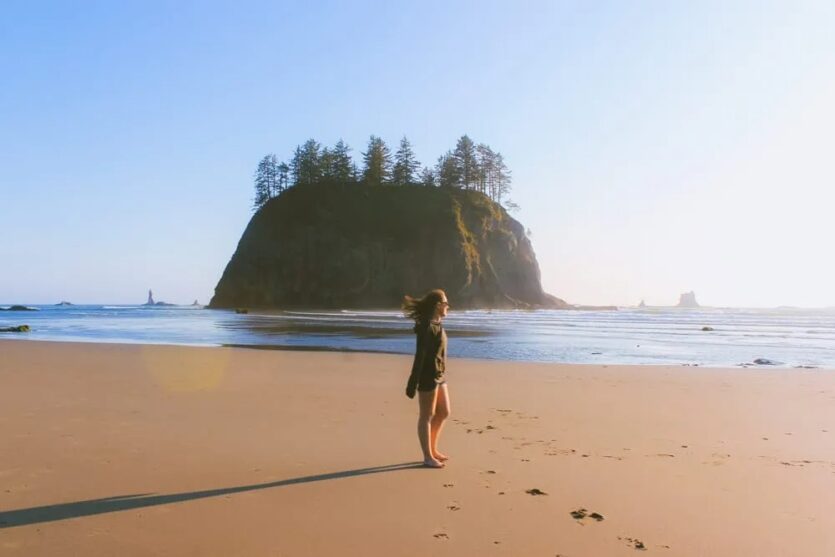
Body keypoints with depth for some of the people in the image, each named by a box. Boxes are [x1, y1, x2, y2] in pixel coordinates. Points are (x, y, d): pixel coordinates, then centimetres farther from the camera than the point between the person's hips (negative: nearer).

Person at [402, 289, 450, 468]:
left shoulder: (436, 324, 12)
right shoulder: (427, 326, -18)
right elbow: (420, 355, -21)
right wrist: (413, 382, -22)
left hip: (439, 375, 10)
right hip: (428, 376, -10)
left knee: (443, 413, 17)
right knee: (427, 416, 1)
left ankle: (432, 449, 29)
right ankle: (428, 457, 10)